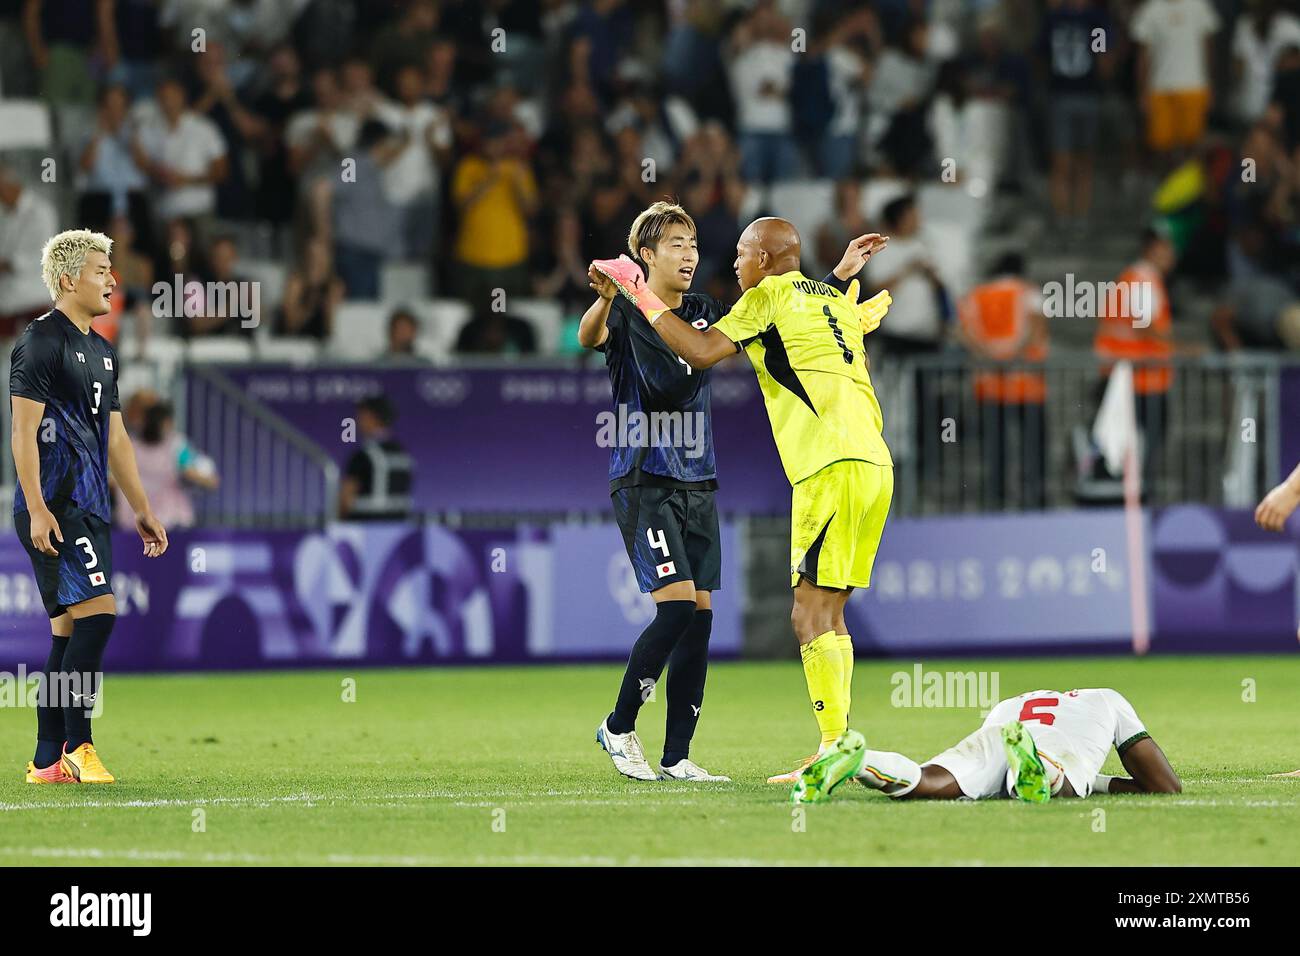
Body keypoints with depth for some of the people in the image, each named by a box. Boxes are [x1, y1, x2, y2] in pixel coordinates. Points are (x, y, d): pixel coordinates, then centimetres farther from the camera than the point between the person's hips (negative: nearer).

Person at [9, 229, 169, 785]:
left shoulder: (101, 351, 19)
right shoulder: (40, 343, -8)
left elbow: (114, 437, 25)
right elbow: (24, 431, -14)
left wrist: (142, 509, 23)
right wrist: (36, 509, -20)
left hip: (90, 508, 9)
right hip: (55, 509, -9)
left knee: (69, 629, 7)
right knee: (98, 611, -18)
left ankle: (48, 761, 10)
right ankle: (77, 744, -14)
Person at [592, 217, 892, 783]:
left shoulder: (770, 294, 0)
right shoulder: (835, 298, 22)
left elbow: (701, 353, -8)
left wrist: (639, 292, 1)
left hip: (832, 467, -9)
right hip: (875, 462, 9)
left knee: (811, 614, -8)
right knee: (827, 614, 11)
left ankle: (834, 749, -13)